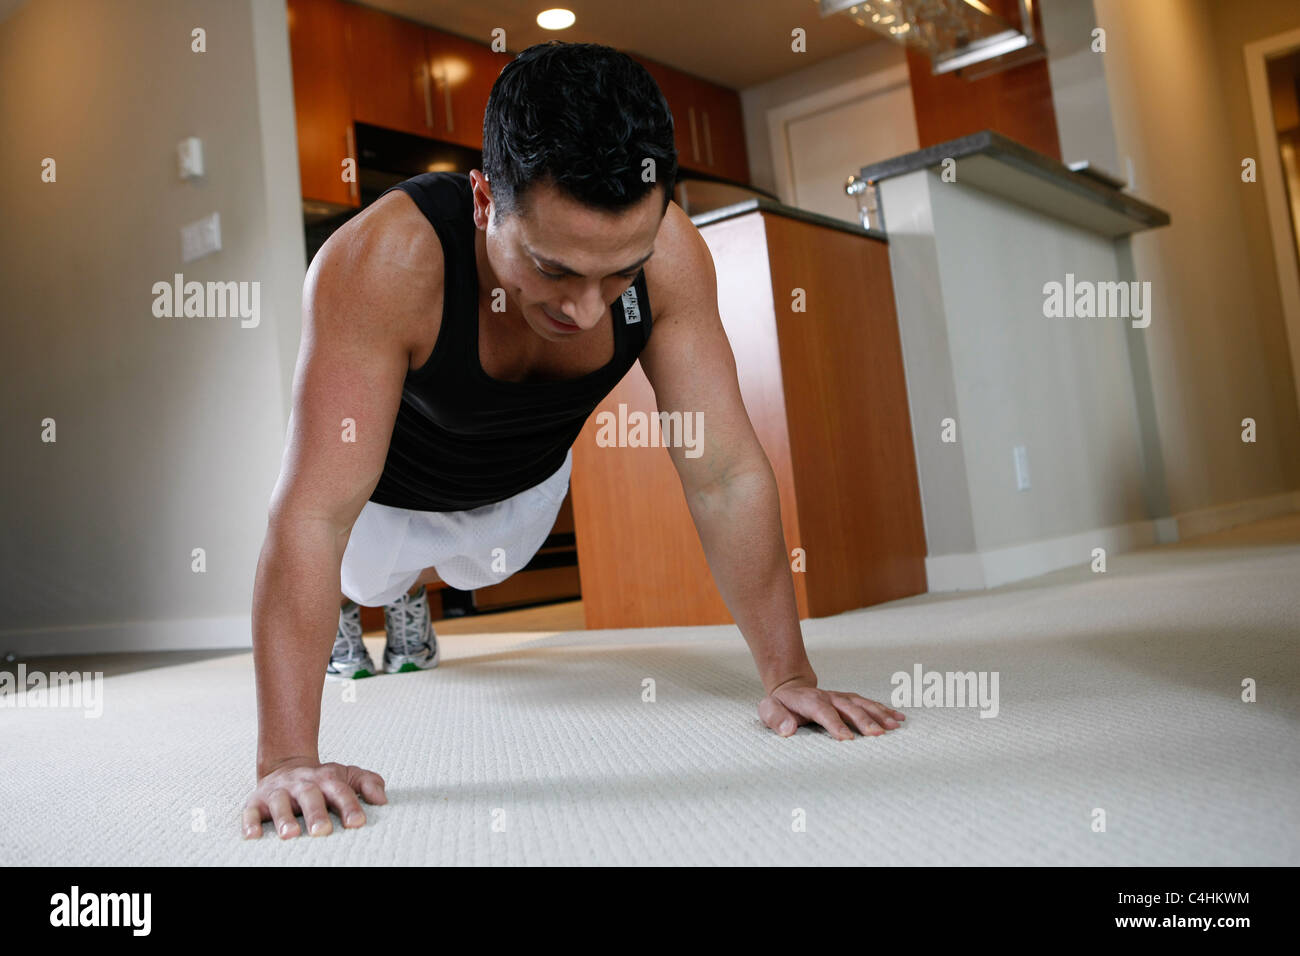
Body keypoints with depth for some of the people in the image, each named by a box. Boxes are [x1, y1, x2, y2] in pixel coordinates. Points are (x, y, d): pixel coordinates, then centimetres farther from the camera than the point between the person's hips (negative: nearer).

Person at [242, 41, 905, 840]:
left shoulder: (665, 251, -34)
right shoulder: (384, 261, -44)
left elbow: (727, 476, -29)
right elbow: (314, 514, -44)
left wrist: (789, 675, -28)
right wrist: (288, 761, -47)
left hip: (528, 480, 3)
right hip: (392, 491, -3)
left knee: (463, 571, 33)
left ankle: (413, 595, 67)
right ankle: (342, 608, 62)